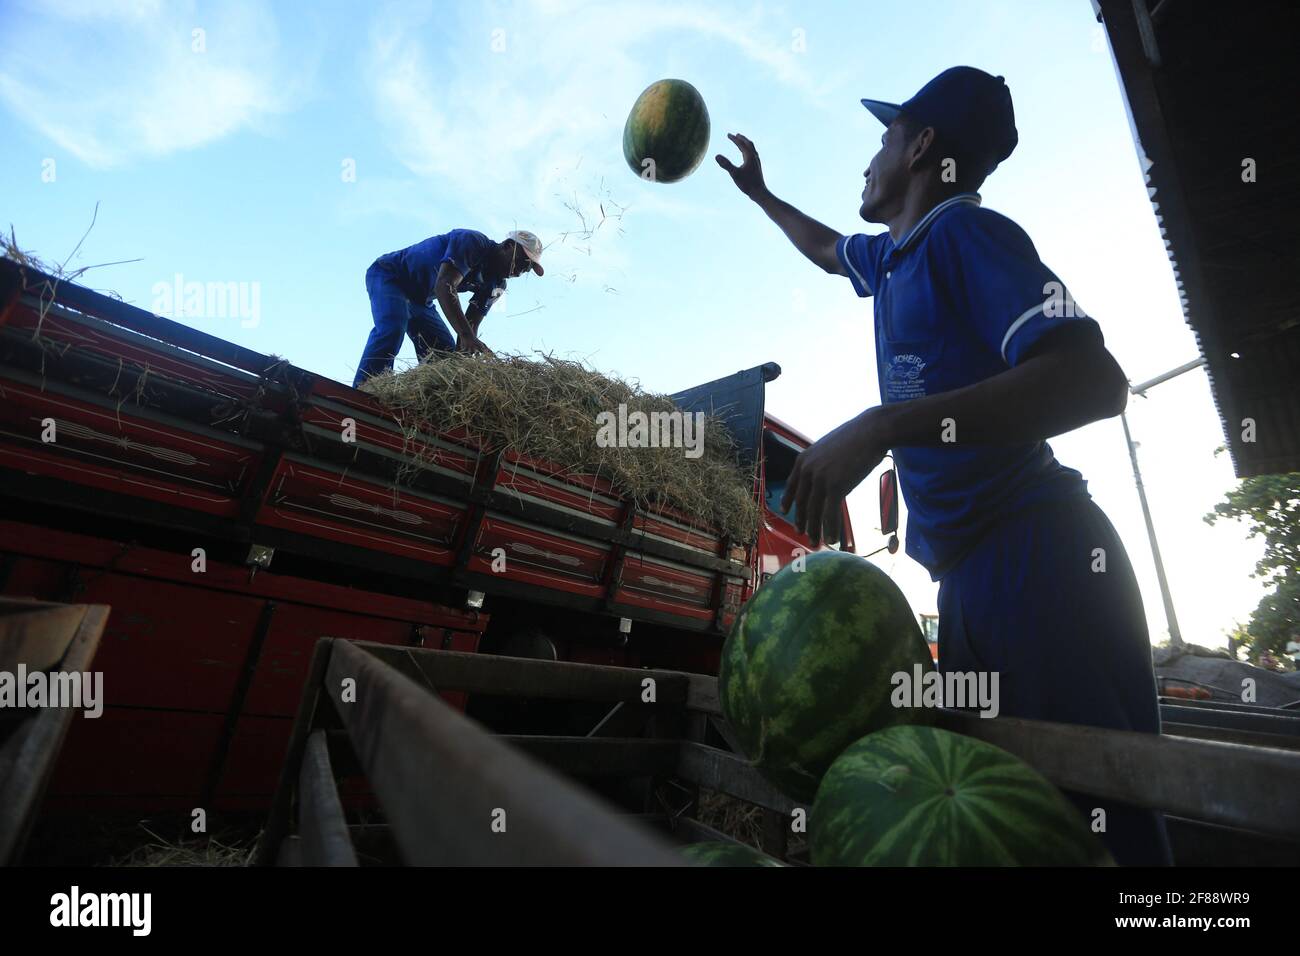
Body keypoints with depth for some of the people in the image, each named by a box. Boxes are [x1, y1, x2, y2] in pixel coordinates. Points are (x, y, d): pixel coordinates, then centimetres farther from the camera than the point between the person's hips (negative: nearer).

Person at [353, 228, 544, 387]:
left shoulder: (497, 285, -4)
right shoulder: (473, 242, -28)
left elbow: (471, 324, -7)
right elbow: (444, 286, -42)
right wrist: (467, 337, -54)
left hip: (419, 300, 8)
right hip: (388, 274, -8)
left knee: (446, 352, -3)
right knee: (392, 328, -32)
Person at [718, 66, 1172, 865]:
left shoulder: (962, 232, -7)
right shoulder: (892, 257, 20)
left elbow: (1096, 379, -21)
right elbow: (823, 246, 44)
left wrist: (881, 427, -29)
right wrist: (758, 192, 55)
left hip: (1037, 556, -9)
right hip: (972, 571, 9)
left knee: (1097, 810, -3)